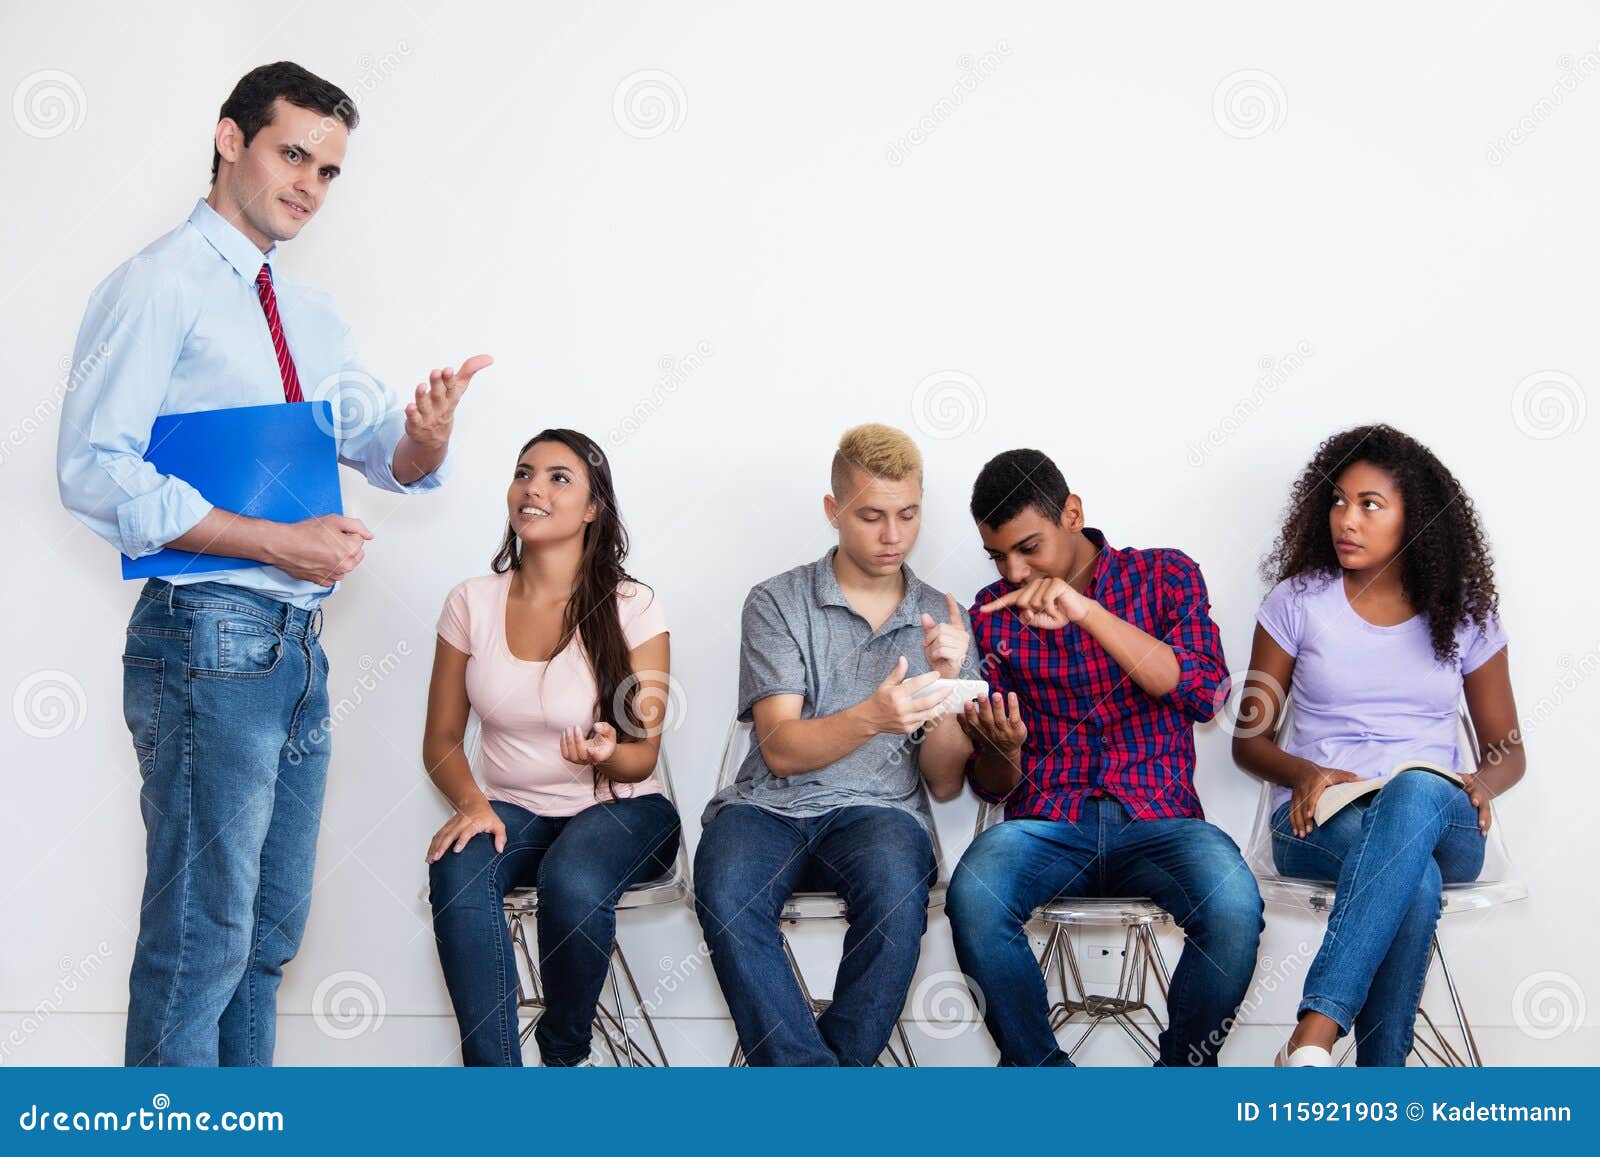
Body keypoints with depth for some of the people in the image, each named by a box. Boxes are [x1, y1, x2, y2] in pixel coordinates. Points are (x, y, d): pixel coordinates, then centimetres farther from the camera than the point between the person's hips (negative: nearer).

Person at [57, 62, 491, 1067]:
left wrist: (427, 435, -12)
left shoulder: (314, 319, 18)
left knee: (270, 931, 15)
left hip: (301, 646, 8)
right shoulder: (160, 285, -6)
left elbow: (391, 460, 13)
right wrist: (277, 541, -19)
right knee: (201, 939, -4)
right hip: (211, 638, -8)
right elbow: (95, 469, -16)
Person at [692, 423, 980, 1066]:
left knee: (898, 890, -35)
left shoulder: (942, 619, 11)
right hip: (770, 805, -1)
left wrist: (944, 684, -10)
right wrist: (871, 717, -26)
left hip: (881, 812, 1)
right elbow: (782, 749, -7)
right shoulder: (777, 602, 5)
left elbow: (944, 783, 8)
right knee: (725, 891, -35)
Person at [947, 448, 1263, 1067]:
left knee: (1233, 903, -33)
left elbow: (1205, 691, -12)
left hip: (1157, 820, -1)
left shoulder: (1165, 576, 7)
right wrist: (1000, 751, -14)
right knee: (973, 896, -33)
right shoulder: (992, 612, 10)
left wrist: (1088, 612, -21)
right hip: (1046, 823, 1)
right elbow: (992, 786, 12)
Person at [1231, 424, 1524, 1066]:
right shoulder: (1298, 601, 8)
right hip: (1320, 821, -1)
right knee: (1415, 880, -40)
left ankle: (1313, 1038, -50)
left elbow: (1507, 749, 16)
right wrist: (1304, 773, -12)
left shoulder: (1463, 611, 11)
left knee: (1419, 790, -41)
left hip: (1439, 820, 1)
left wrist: (1480, 783, -10)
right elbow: (1249, 739, 11)